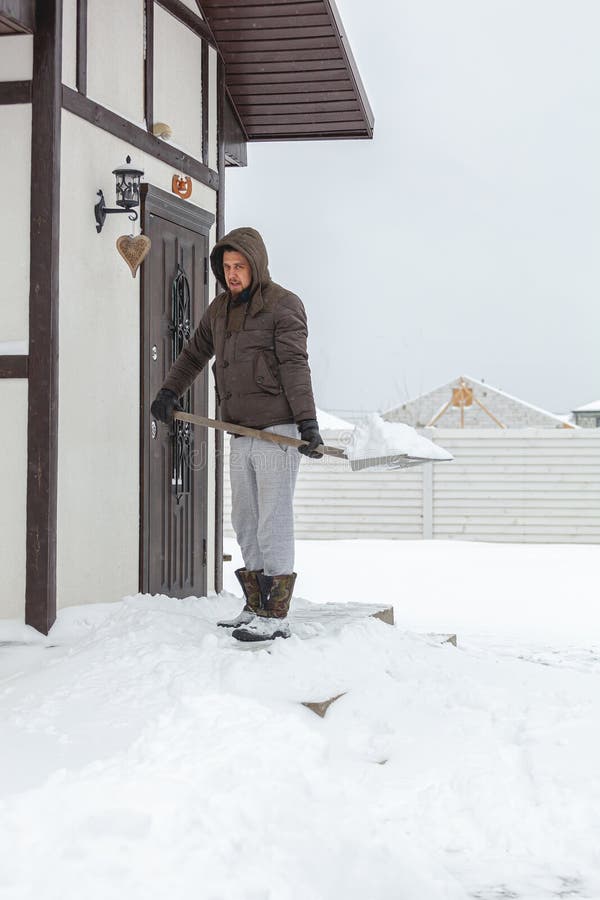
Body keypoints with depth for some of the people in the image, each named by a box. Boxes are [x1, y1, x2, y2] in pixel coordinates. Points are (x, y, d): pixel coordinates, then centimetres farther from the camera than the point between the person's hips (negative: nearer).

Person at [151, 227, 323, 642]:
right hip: (242, 433, 8)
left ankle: (276, 616, -4)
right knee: (245, 523, 11)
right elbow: (194, 354, 27)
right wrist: (169, 393, 14)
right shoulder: (220, 309, 16)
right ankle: (255, 609, 19)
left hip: (278, 429, -8)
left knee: (273, 522, -8)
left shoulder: (282, 305, -5)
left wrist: (308, 421, -25)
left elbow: (295, 366, -16)